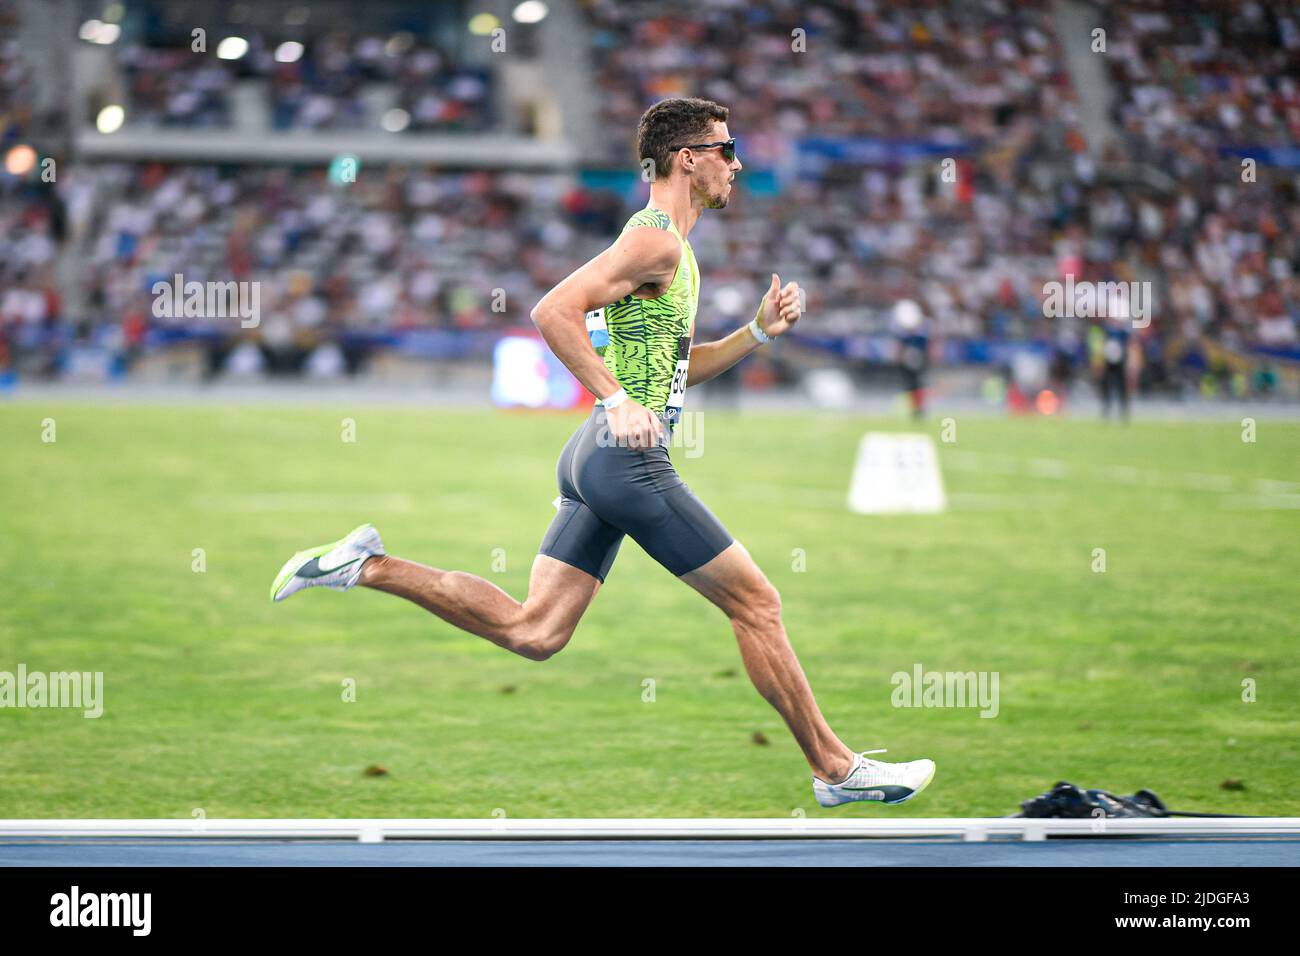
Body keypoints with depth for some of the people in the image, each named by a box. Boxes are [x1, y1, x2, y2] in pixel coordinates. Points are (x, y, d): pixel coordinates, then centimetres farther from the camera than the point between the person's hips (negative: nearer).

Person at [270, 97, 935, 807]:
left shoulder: (672, 247, 20)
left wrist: (758, 332, 15)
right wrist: (618, 401, -27)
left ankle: (368, 567, 2)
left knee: (533, 631, 3)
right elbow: (553, 311, -23)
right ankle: (834, 769, 6)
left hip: (597, 455, 10)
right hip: (628, 458, -10)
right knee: (755, 602, -1)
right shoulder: (655, 239, -12)